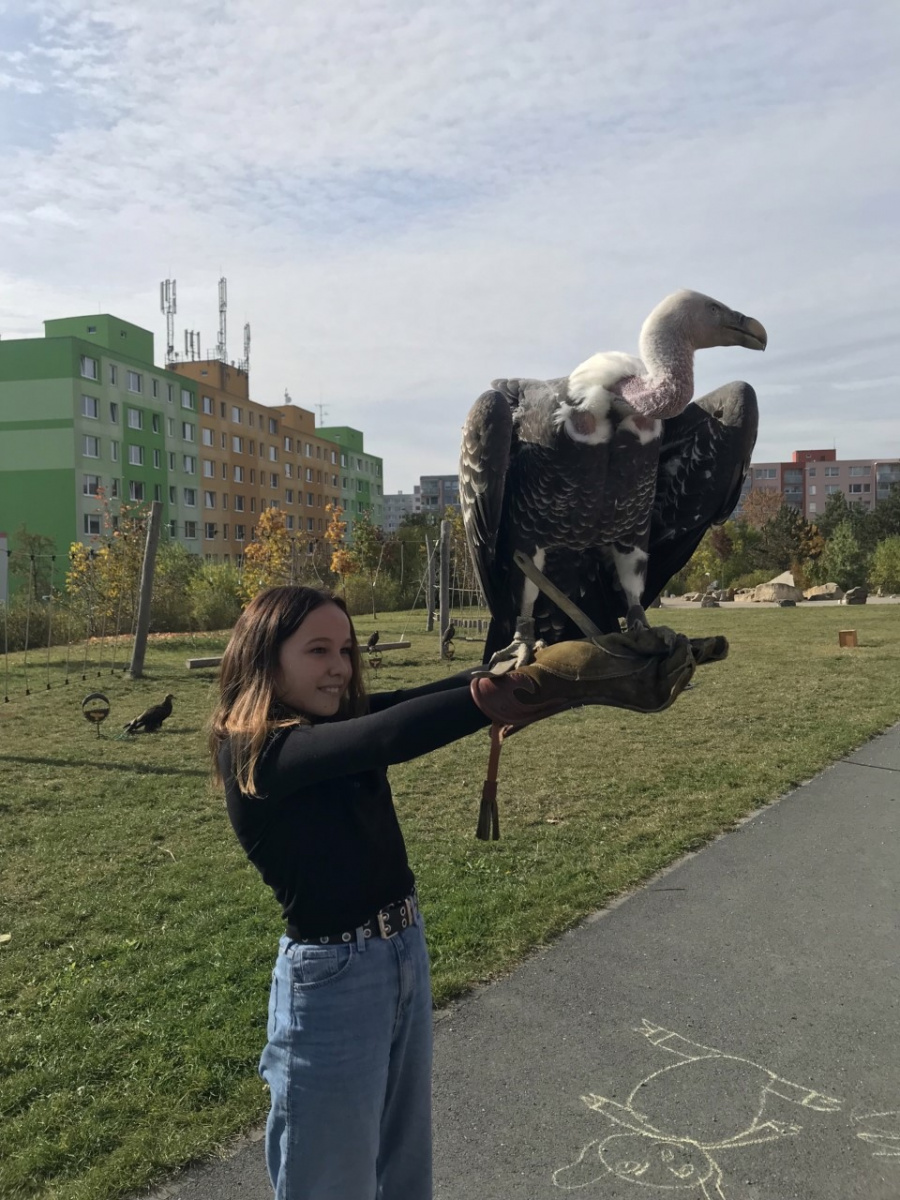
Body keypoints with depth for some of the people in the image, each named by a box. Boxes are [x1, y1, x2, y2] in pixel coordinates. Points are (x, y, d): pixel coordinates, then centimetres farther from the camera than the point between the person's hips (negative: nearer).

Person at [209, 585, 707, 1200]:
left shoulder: (344, 717, 2)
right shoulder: (251, 754, -21)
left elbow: (437, 693, -12)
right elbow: (386, 738, -35)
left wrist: (541, 653, -26)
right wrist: (506, 693, -44)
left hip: (407, 951, 7)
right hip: (332, 977, -7)